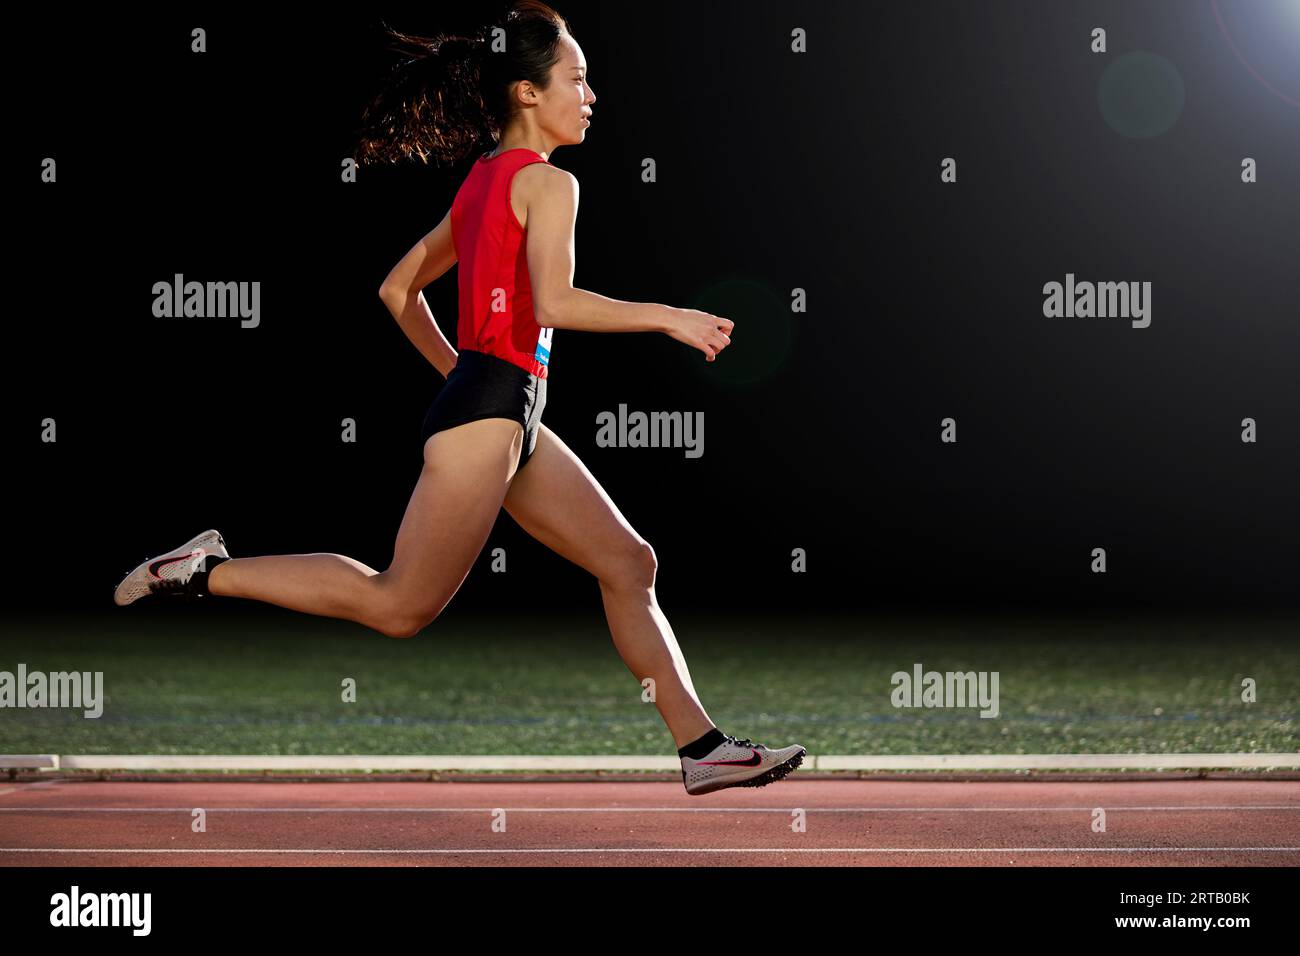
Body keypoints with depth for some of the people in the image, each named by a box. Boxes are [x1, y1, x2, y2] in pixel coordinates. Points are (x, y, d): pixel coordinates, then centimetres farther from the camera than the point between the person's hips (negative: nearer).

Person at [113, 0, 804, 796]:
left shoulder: (483, 182, 17)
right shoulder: (547, 182, -10)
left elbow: (398, 290, 21)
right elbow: (555, 301, -24)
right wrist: (669, 318, -16)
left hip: (513, 418, 10)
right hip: (491, 411, -10)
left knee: (629, 563, 8)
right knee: (401, 607, -6)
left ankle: (702, 746, 7)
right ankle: (209, 573, 0)